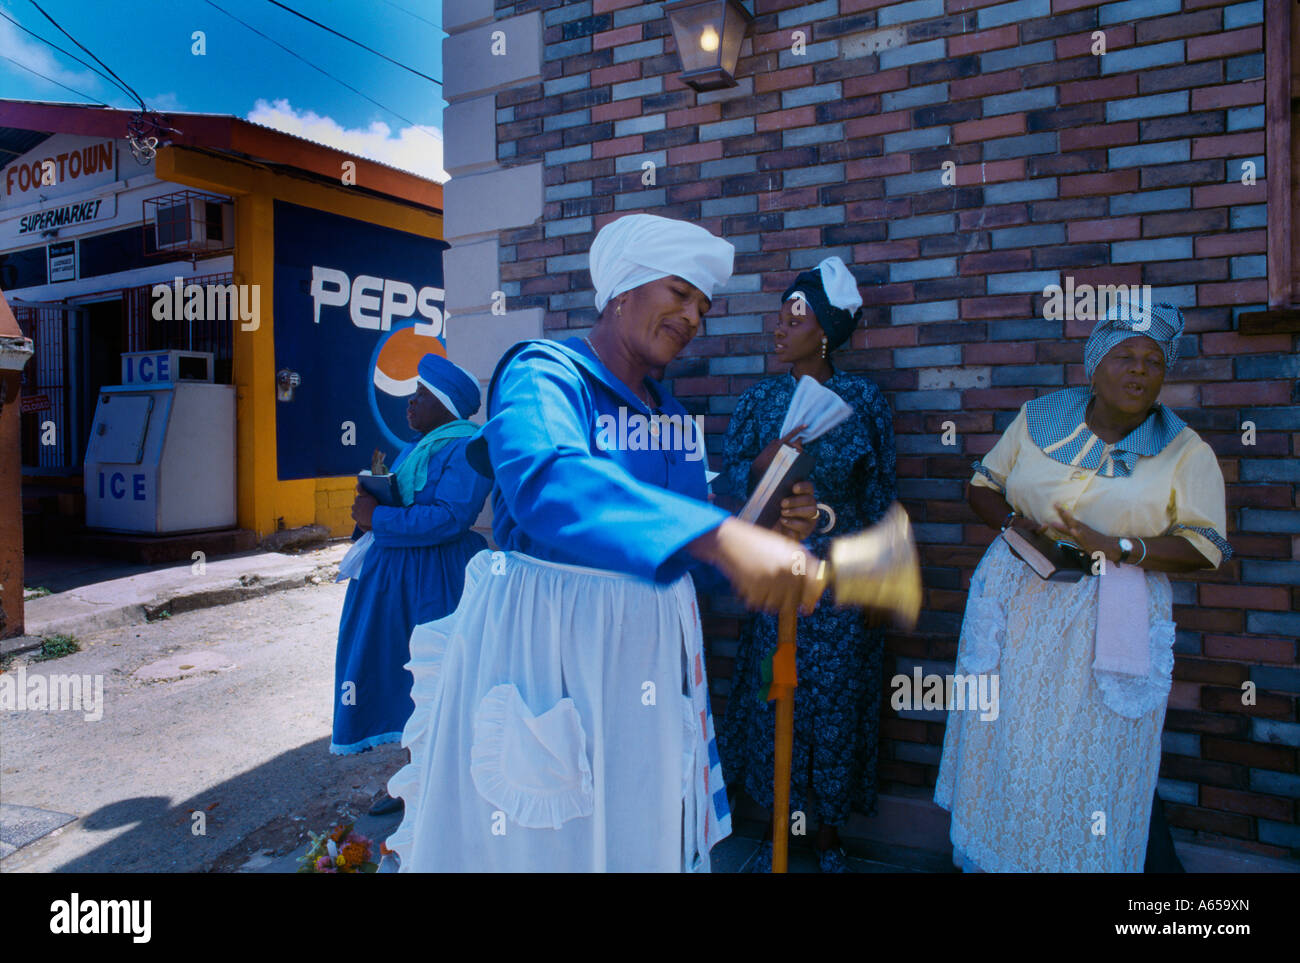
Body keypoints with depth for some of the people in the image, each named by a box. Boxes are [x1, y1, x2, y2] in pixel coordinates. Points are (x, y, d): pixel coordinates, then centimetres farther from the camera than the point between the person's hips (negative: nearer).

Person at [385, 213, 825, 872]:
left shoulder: (669, 412, 11)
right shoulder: (544, 374, -13)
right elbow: (547, 482, -36)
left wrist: (769, 524, -4)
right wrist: (720, 536, -46)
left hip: (645, 651, 7)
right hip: (543, 646, -7)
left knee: (641, 829, 18)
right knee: (540, 834, 7)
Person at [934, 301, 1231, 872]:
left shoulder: (1186, 452, -2)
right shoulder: (1038, 419, 3)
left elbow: (1208, 546, -6)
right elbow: (981, 486, 10)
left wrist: (1113, 547, -20)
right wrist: (1014, 523, -11)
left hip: (1109, 624, -1)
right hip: (1019, 605, 2)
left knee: (1089, 757, 5)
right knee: (1004, 742, 10)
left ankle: (1080, 859, 28)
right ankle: (993, 857, 30)